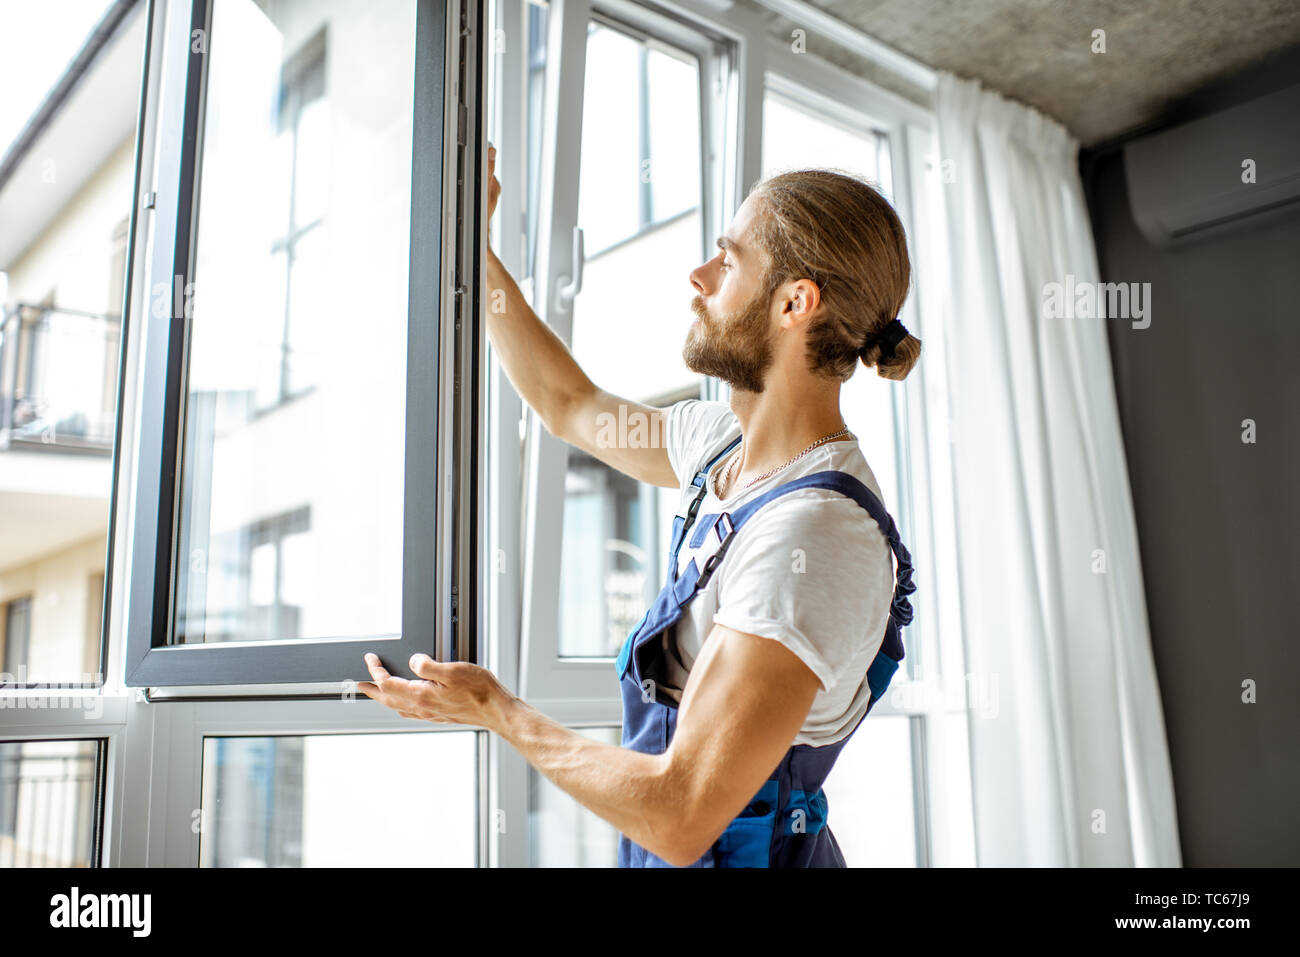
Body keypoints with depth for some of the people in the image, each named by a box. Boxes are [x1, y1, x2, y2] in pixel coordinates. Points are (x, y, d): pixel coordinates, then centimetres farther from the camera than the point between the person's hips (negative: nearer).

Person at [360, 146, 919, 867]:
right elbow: (570, 405, 13)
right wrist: (467, 240, 12)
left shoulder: (815, 535, -29)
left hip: (741, 852, -7)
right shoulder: (728, 443, -3)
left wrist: (495, 711, -15)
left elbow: (680, 819, -28)